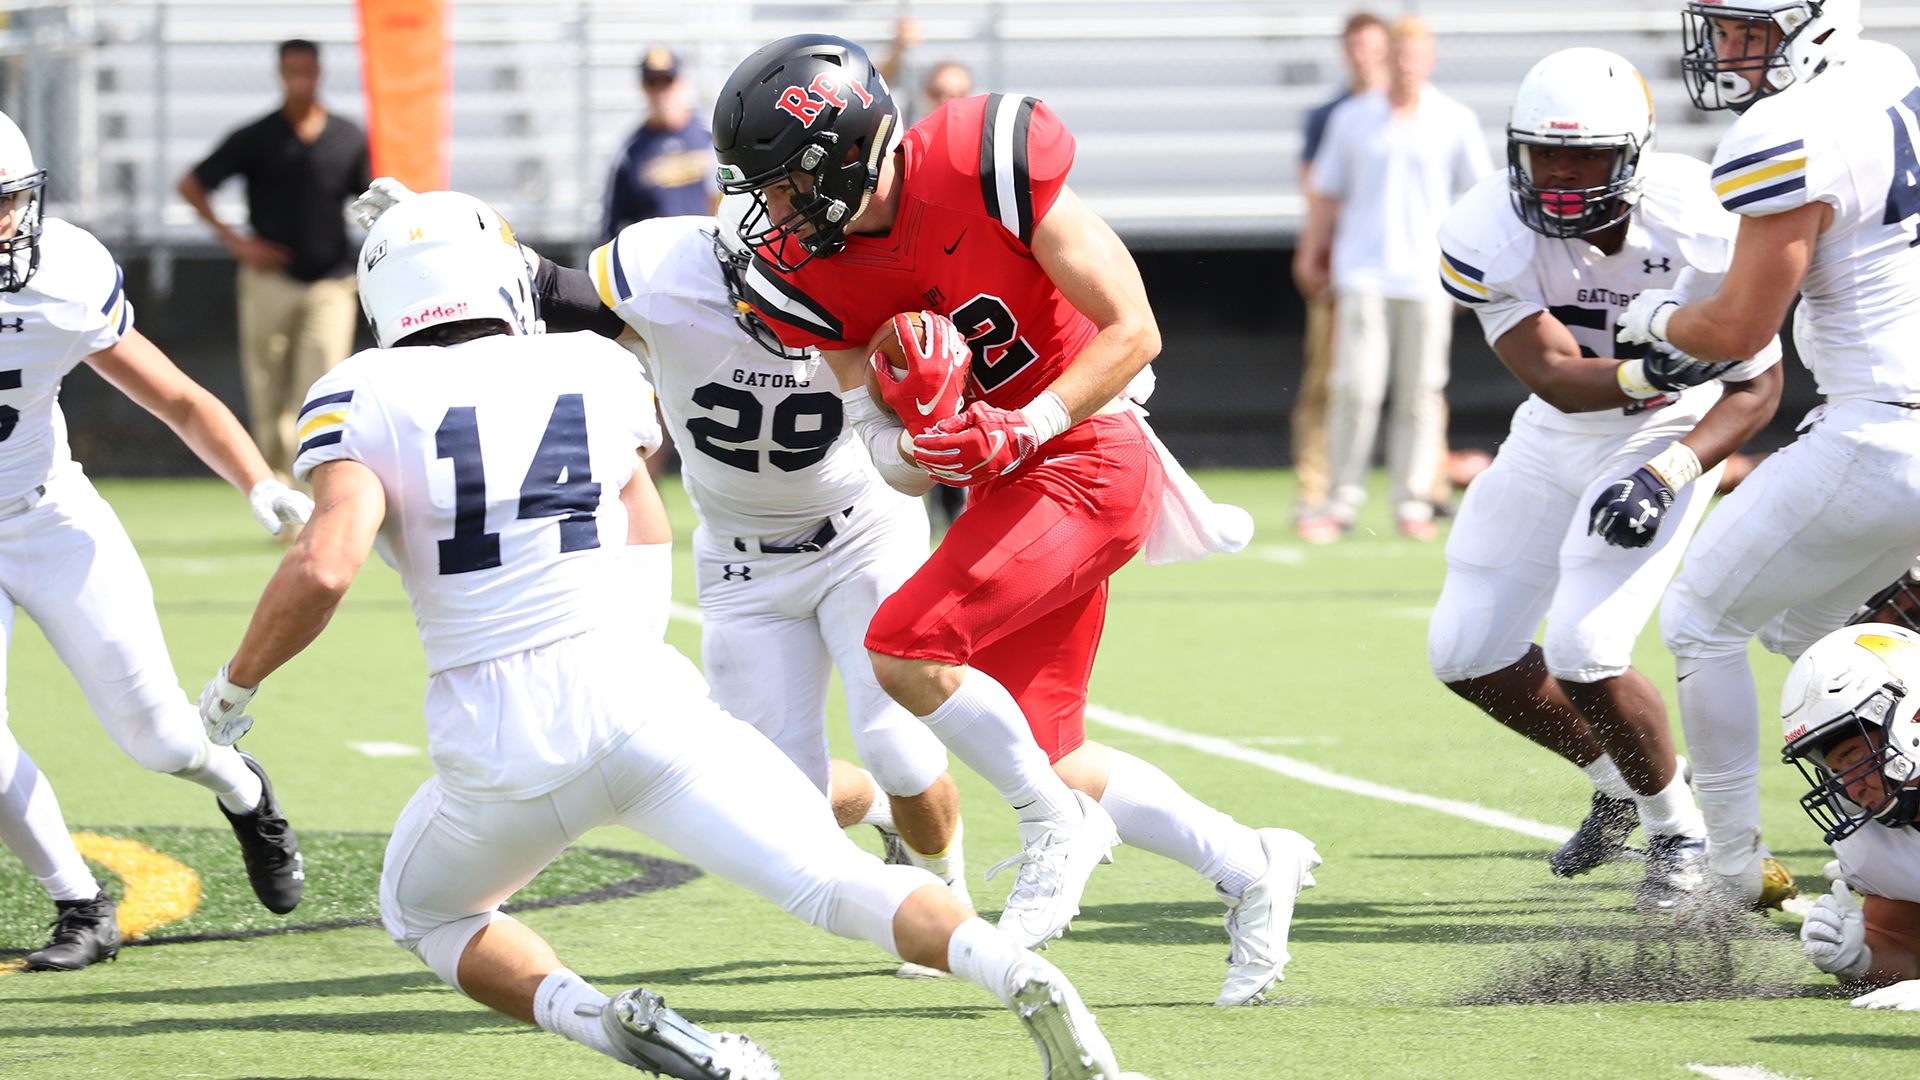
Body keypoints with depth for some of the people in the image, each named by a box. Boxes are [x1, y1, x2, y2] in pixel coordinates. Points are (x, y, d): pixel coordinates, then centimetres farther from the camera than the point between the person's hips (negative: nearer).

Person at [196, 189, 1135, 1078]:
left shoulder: (365, 401, 3)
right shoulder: (595, 372, 14)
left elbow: (321, 570, -10)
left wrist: (235, 687, 5)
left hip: (504, 739, -2)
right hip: (642, 694, 2)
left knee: (426, 909, 25)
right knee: (836, 882, 3)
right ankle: (1012, 972, -27)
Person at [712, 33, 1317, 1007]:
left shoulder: (983, 168, -22)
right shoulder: (805, 276, -4)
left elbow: (1132, 332, -16)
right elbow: (904, 469, -1)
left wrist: (1019, 430, -24)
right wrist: (917, 420, -23)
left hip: (1084, 458, -8)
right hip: (1009, 486, 8)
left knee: (905, 649, -21)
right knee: (1040, 758, 8)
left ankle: (1059, 827, -2)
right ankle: (1251, 868, 23)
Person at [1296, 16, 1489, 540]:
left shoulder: (1455, 122, 6)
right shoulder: (1351, 118, 8)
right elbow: (1325, 192, 15)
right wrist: (1311, 254, 12)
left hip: (1427, 276, 0)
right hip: (1362, 274, 0)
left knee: (1420, 393, 0)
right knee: (1355, 387, -10)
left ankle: (1412, 503, 5)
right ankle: (1343, 500, -3)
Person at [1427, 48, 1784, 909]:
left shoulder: (1700, 228, -28)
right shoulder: (1489, 234, -24)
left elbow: (1757, 387, -17)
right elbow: (1558, 378, -30)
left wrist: (1666, 476, -31)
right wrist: (1649, 371, -51)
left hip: (1667, 436, -4)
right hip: (1555, 438, 4)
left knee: (1584, 651, -19)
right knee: (1468, 655, 4)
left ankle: (1681, 828, 6)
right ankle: (1620, 782, 30)